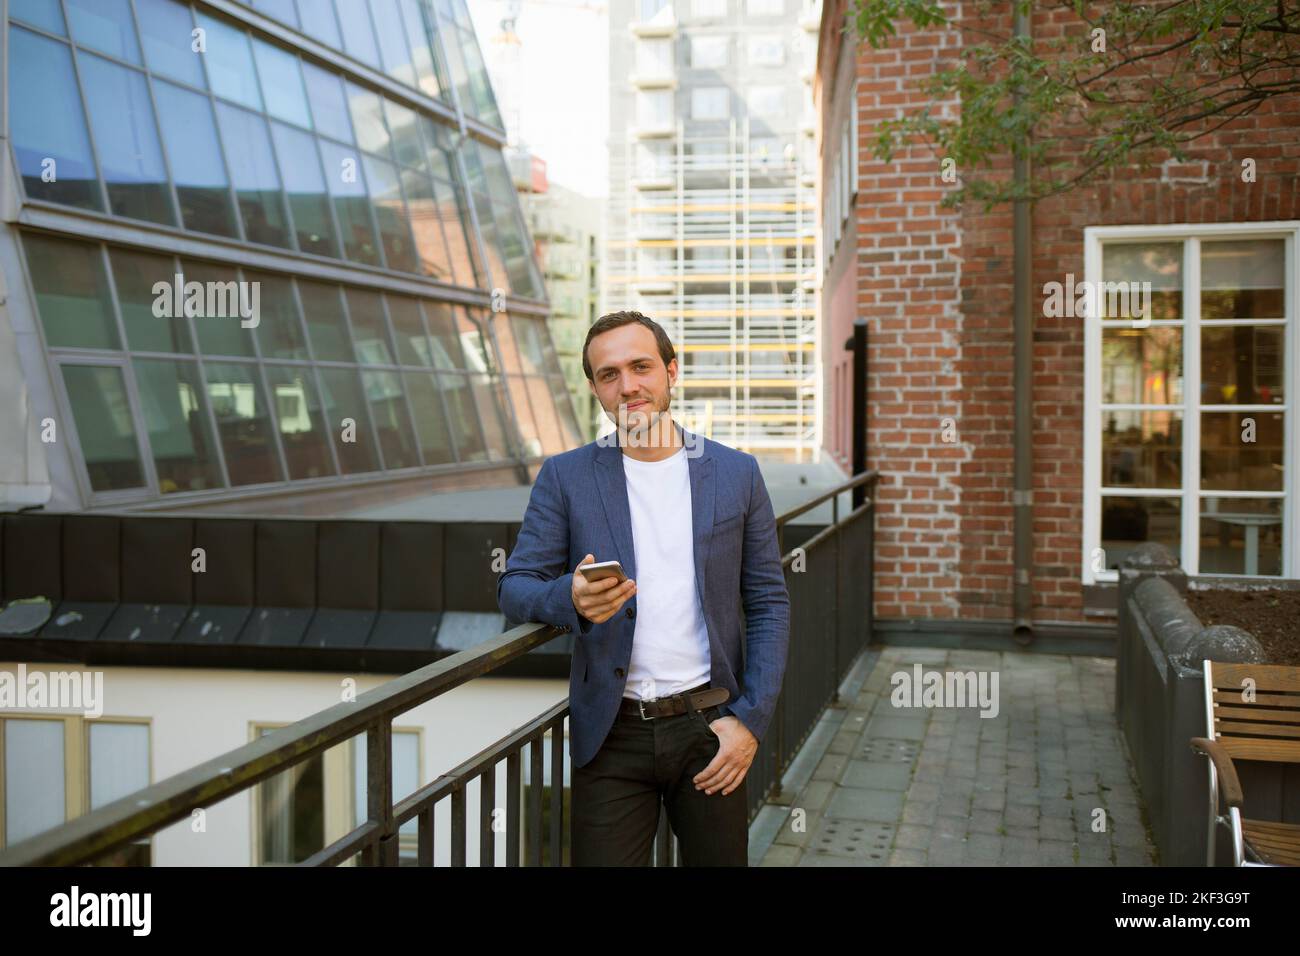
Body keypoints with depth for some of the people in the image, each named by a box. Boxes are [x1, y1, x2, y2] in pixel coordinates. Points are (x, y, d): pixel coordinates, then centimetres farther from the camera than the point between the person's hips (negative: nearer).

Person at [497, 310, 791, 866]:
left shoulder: (737, 474, 3)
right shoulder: (564, 477, 1)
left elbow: (769, 604, 4)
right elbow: (514, 589, -1)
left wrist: (751, 719, -5)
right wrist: (570, 596, -24)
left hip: (709, 727, 1)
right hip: (610, 735, -1)